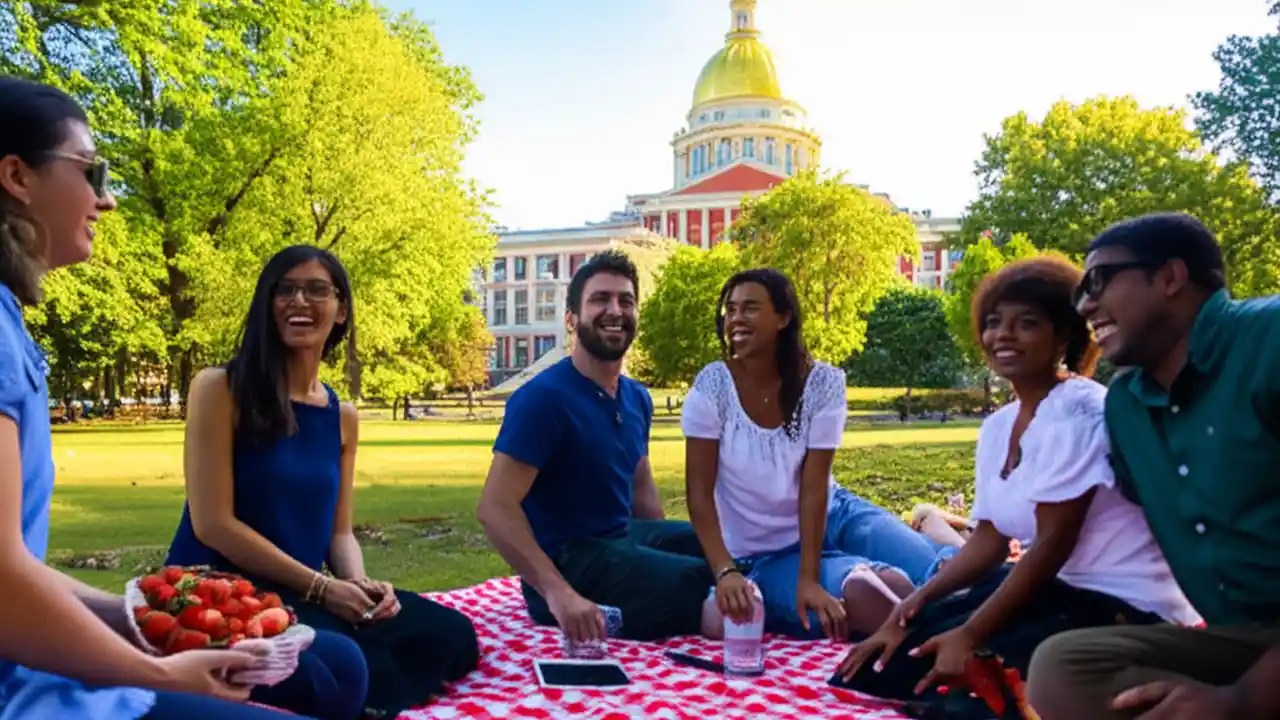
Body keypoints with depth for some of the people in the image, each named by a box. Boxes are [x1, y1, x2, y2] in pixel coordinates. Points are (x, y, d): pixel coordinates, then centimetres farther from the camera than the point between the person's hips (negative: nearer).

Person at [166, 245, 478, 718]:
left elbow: (339, 532, 11)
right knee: (350, 665, -34)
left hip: (303, 595, 6)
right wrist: (320, 586, -16)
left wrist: (360, 583, -12)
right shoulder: (220, 388, -7)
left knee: (449, 636, -13)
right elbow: (212, 523, -13)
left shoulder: (343, 417, 11)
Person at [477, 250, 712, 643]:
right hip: (567, 561, -9)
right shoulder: (543, 396, -19)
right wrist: (558, 592, -34)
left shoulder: (637, 398, 7)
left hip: (626, 537, 9)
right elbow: (494, 507, -25)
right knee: (709, 587, -19)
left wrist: (667, 548, 13)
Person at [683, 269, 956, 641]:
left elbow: (814, 487, -15)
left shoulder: (823, 382, -11)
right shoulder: (712, 386, -14)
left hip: (833, 517, 2)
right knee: (877, 601, -26)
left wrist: (809, 578, -24)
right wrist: (725, 571, -27)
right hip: (764, 555, -2)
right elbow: (699, 493, -15)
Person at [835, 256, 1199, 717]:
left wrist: (970, 634, -19)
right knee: (899, 646, 1)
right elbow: (990, 539, 7)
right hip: (1054, 586, 8)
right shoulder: (997, 426, 8)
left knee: (920, 674, -15)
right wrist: (918, 600, -7)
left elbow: (1054, 542, -20)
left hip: (1122, 605, -8)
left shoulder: (1080, 411, -17)